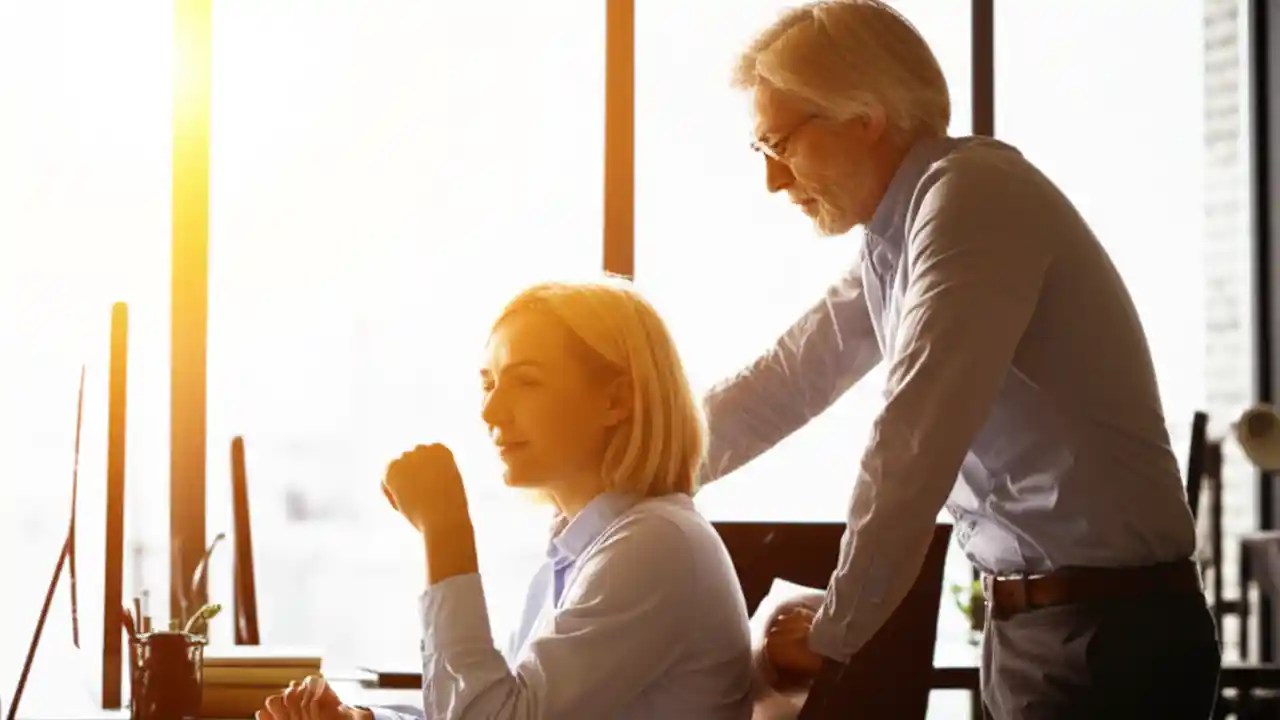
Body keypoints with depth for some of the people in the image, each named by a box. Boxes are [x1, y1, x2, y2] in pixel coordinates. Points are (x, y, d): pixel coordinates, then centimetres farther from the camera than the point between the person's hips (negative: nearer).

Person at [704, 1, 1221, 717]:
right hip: (1035, 622, 8)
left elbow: (912, 445, -22)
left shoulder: (972, 194, -18)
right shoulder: (895, 242, 11)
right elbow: (780, 383, 19)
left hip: (1108, 632, -8)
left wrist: (830, 634, -15)